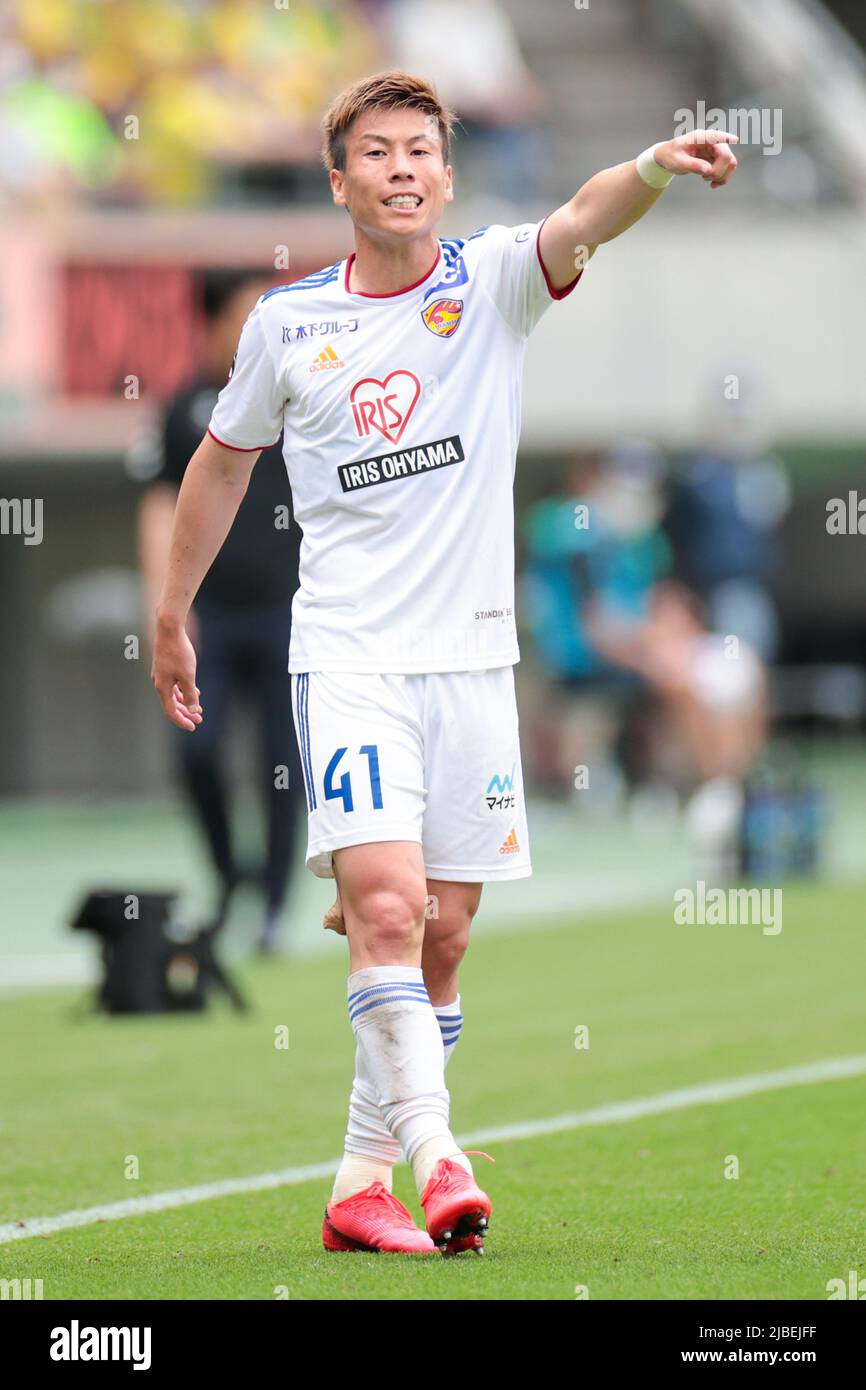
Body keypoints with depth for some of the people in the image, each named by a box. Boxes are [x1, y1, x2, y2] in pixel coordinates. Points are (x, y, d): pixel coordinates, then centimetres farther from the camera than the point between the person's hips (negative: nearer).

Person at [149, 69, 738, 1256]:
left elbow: (584, 222, -21)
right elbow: (224, 459, 18)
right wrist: (172, 614, 22)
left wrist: (657, 167, -42)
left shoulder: (494, 282, 1)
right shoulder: (286, 321, 3)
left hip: (471, 657, 2)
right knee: (385, 900, -20)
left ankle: (361, 1181, 15)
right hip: (346, 656, -2)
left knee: (442, 937, 5)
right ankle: (437, 1155, -25)